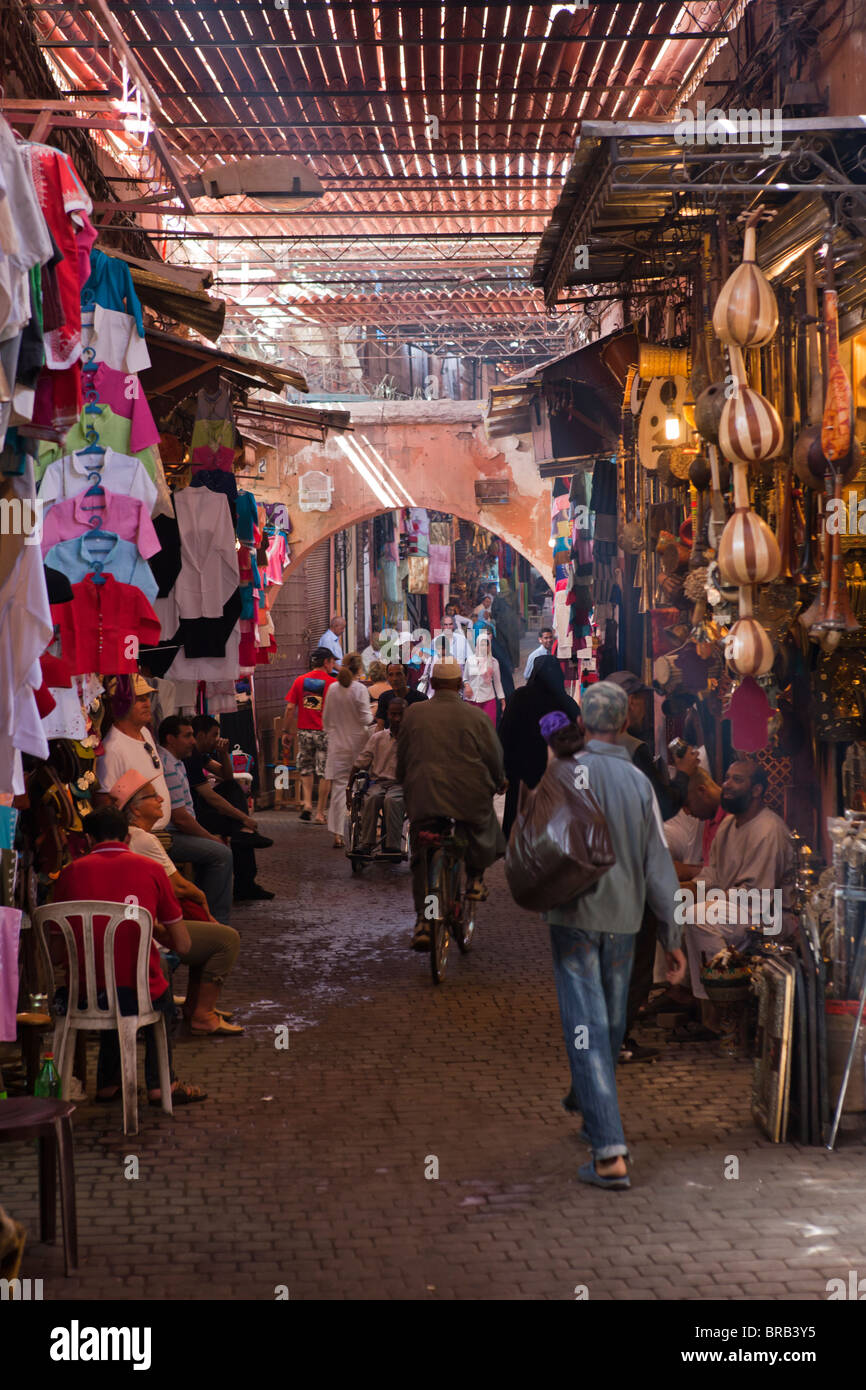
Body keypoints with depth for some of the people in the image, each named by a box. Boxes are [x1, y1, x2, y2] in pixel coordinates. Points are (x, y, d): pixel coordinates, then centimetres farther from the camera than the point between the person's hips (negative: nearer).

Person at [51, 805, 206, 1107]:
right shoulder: (150, 869, 0)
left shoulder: (71, 872, 2)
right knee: (163, 996, 35)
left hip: (86, 995, 2)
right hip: (139, 996, -2)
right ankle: (160, 1083, 31)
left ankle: (108, 1083, 41)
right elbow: (183, 945, 5)